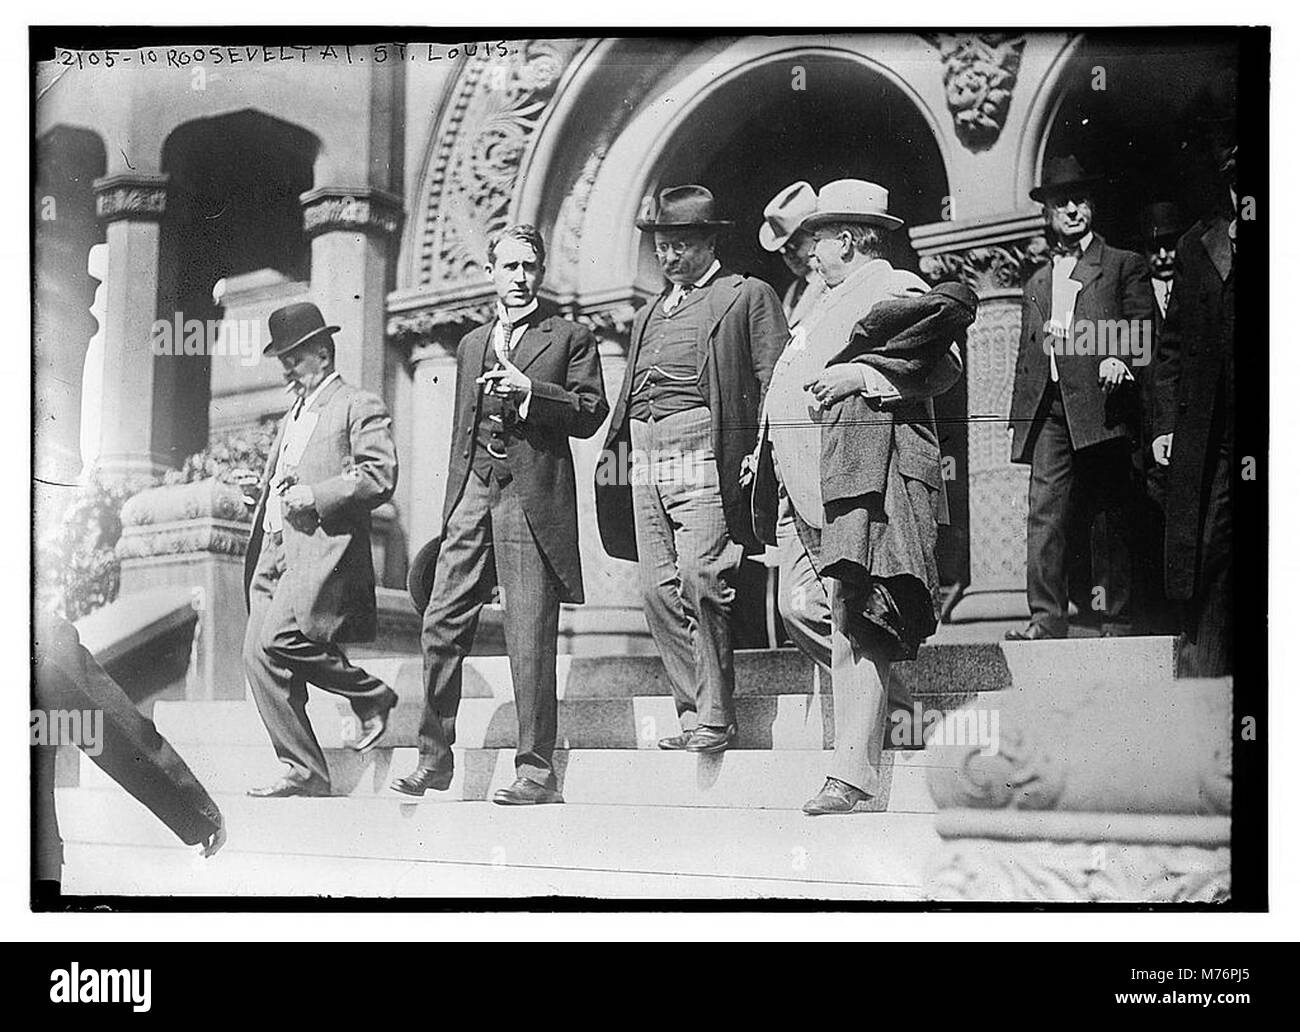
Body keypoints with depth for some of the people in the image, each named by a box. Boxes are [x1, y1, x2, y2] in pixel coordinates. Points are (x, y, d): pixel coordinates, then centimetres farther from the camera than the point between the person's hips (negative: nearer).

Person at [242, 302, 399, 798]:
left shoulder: (359, 407, -1)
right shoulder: (292, 415, 27)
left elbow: (379, 476, -13)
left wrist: (313, 496, -15)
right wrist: (263, 491, 15)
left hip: (319, 550, -9)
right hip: (273, 552, 9)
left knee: (277, 640, -24)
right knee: (257, 658, -1)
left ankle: (372, 696, -2)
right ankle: (303, 770, 5)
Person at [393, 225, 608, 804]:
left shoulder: (570, 339, 8)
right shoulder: (472, 344, 24)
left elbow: (591, 413, -2)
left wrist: (530, 391, -14)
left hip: (533, 496, -5)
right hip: (472, 495, 5)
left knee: (531, 637, -6)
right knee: (441, 623, 0)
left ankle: (536, 771, 0)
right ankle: (435, 758, 10)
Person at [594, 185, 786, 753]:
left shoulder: (748, 296, 7)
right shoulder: (648, 315, 27)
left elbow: (774, 386, -1)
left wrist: (762, 460, -13)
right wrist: (612, 452, 14)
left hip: (703, 453, -7)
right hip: (645, 461, 7)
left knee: (700, 583, -14)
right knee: (658, 590, 1)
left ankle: (715, 718, -9)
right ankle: (692, 711, 6)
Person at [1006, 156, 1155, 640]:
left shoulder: (1124, 266, 11)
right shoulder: (1037, 282, 24)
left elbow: (1145, 335, 3)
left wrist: (1119, 359, -17)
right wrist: (1020, 421, 14)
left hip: (1100, 405, -4)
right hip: (1048, 410, 4)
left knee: (1114, 518, -2)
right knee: (1045, 514, -7)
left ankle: (1119, 621, 2)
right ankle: (1046, 619, -9)